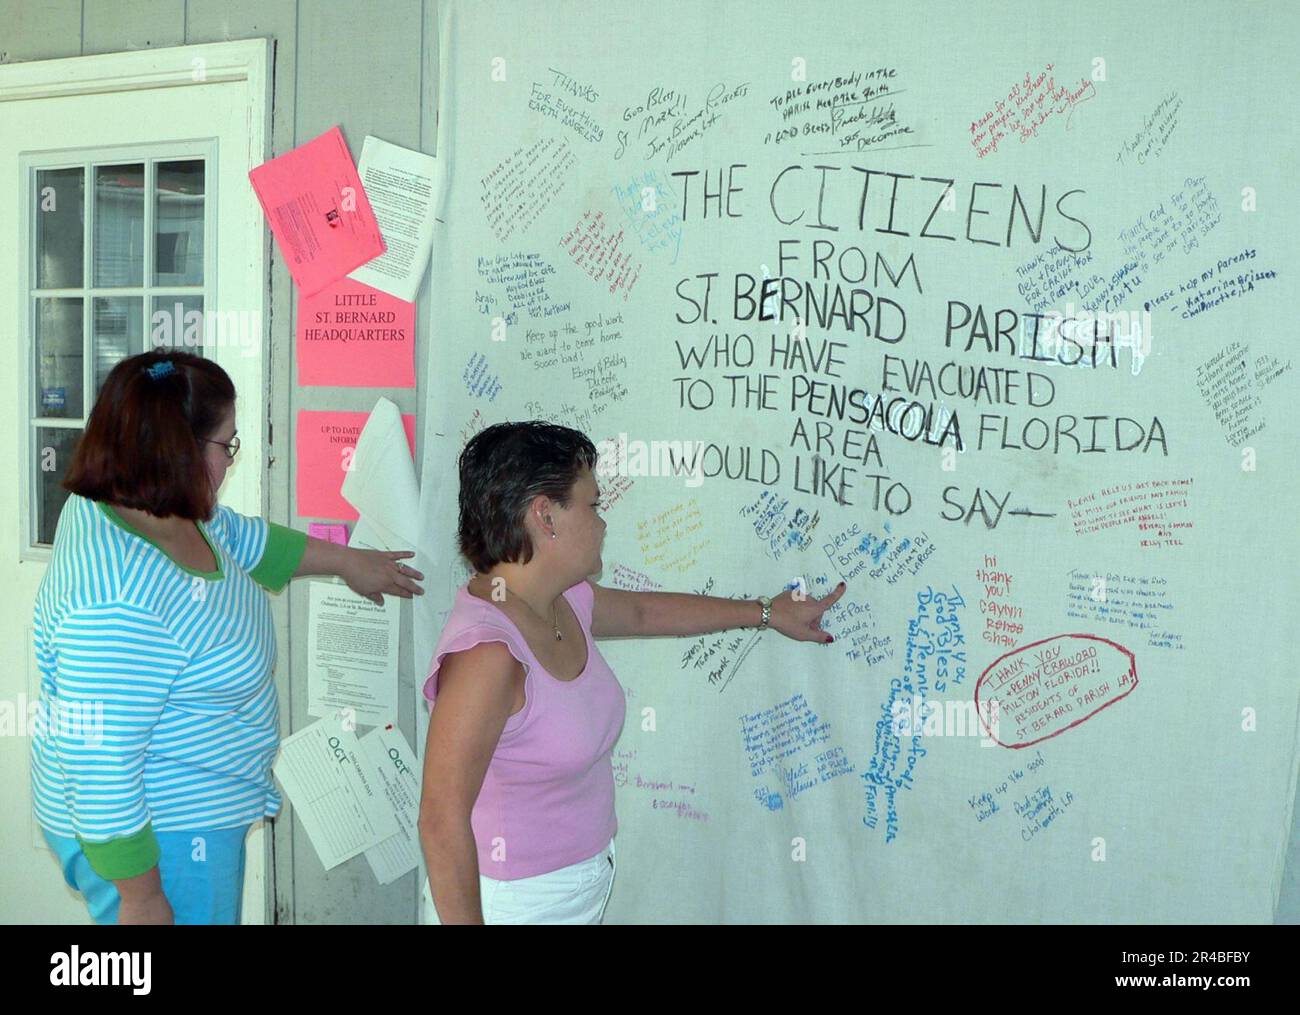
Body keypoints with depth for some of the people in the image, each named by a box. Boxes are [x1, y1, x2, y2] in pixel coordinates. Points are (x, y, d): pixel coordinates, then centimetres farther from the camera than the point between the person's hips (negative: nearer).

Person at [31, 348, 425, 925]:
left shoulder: (149, 505, -4)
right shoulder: (121, 605, -34)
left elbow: (241, 539, 15)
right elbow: (99, 764, -30)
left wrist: (349, 561, 24)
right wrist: (141, 896, -21)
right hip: (153, 839, -10)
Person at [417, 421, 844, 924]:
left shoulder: (566, 602, -2)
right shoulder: (487, 651, -30)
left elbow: (643, 611, 18)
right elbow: (443, 818, -29)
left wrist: (767, 611, 27)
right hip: (509, 903, -8)